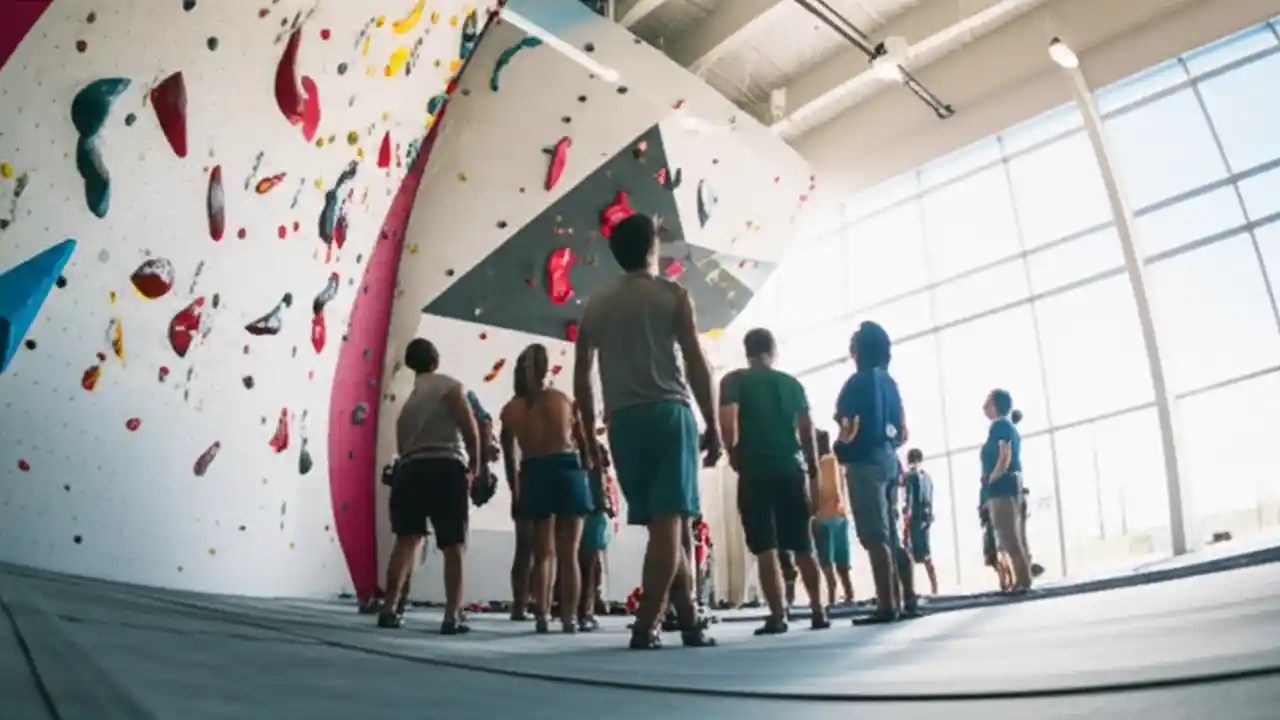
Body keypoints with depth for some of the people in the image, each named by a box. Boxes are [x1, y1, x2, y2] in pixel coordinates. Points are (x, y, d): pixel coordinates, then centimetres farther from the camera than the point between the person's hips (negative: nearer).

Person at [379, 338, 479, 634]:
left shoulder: (408, 401, 23)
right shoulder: (450, 387, 2)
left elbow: (402, 444, 21)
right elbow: (469, 428, -7)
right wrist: (475, 466, 3)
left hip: (410, 471, 6)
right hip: (446, 469, -5)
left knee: (406, 540, 8)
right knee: (454, 547, -1)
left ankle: (390, 609, 2)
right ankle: (452, 617, -4)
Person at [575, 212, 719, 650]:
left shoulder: (596, 304, 14)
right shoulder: (673, 295, 3)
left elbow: (581, 376, 13)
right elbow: (697, 364, -3)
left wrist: (590, 434, 20)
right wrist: (713, 426, 3)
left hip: (622, 421, 4)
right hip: (668, 414, -4)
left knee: (663, 523, 12)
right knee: (670, 522, -5)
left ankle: (689, 621, 17)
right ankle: (645, 627, -11)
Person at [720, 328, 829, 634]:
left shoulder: (734, 381, 2)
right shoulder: (793, 383, 12)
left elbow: (727, 422, -13)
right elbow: (808, 432, 11)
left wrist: (735, 457, 4)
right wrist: (814, 474, 15)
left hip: (755, 471, -3)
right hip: (792, 468, 3)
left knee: (766, 548, -2)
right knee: (803, 546, 13)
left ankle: (778, 617, -6)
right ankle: (819, 612, 16)